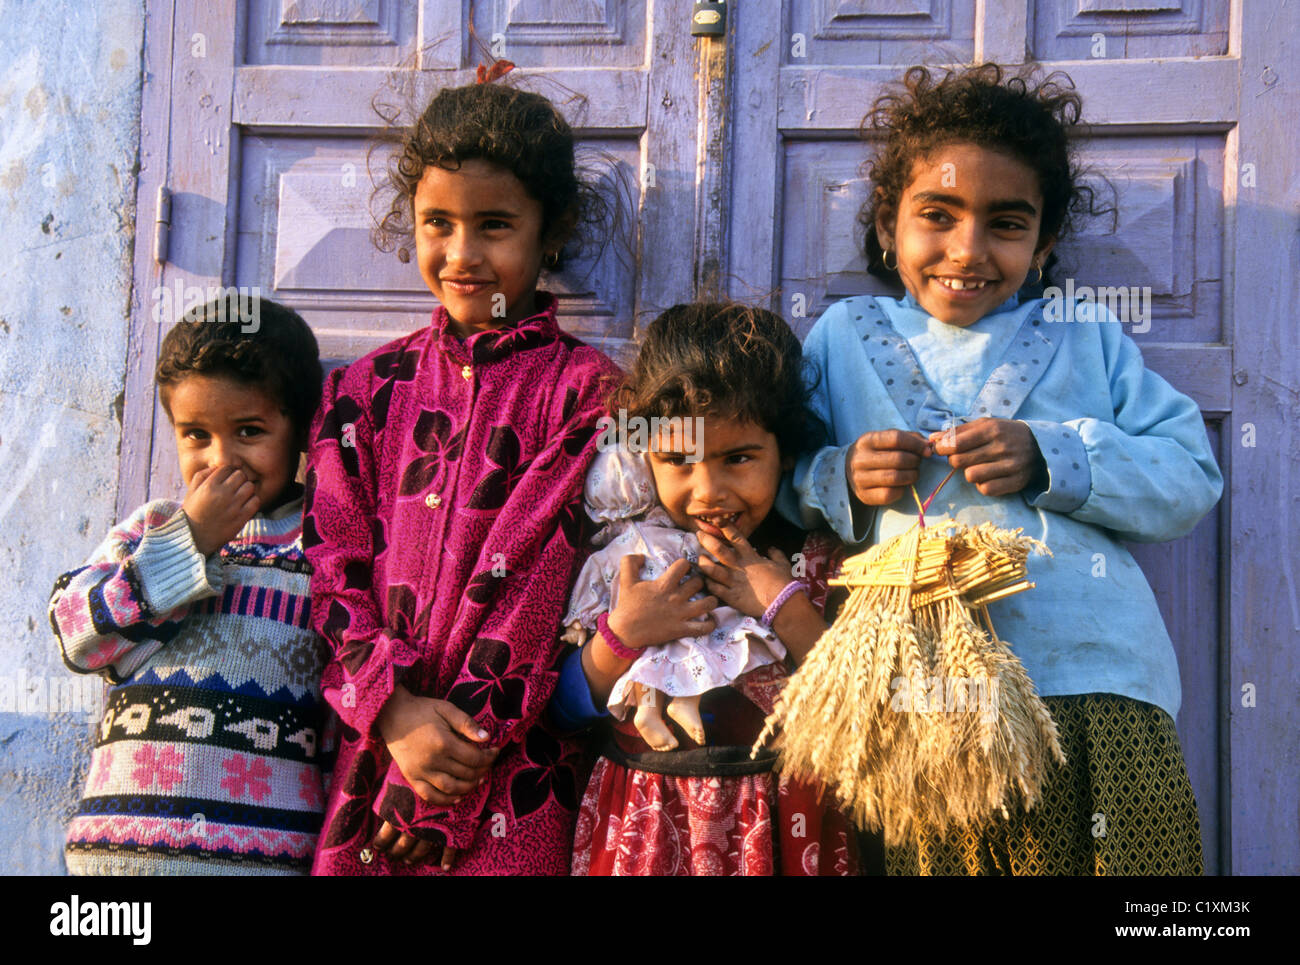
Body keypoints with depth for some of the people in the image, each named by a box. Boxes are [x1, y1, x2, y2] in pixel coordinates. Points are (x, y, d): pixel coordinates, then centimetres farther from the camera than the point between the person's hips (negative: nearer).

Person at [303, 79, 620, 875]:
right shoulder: (370, 388, 8)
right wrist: (394, 708, -12)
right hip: (374, 751, 3)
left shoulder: (585, 389, -2)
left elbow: (541, 574, -9)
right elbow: (334, 563, 2)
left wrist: (460, 741, -14)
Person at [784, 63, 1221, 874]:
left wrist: (1052, 457, -7)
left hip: (1093, 681, 1)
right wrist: (841, 481, -8)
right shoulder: (844, 336, 17)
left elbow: (1192, 479, 7)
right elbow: (773, 478, 13)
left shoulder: (1089, 338, 18)